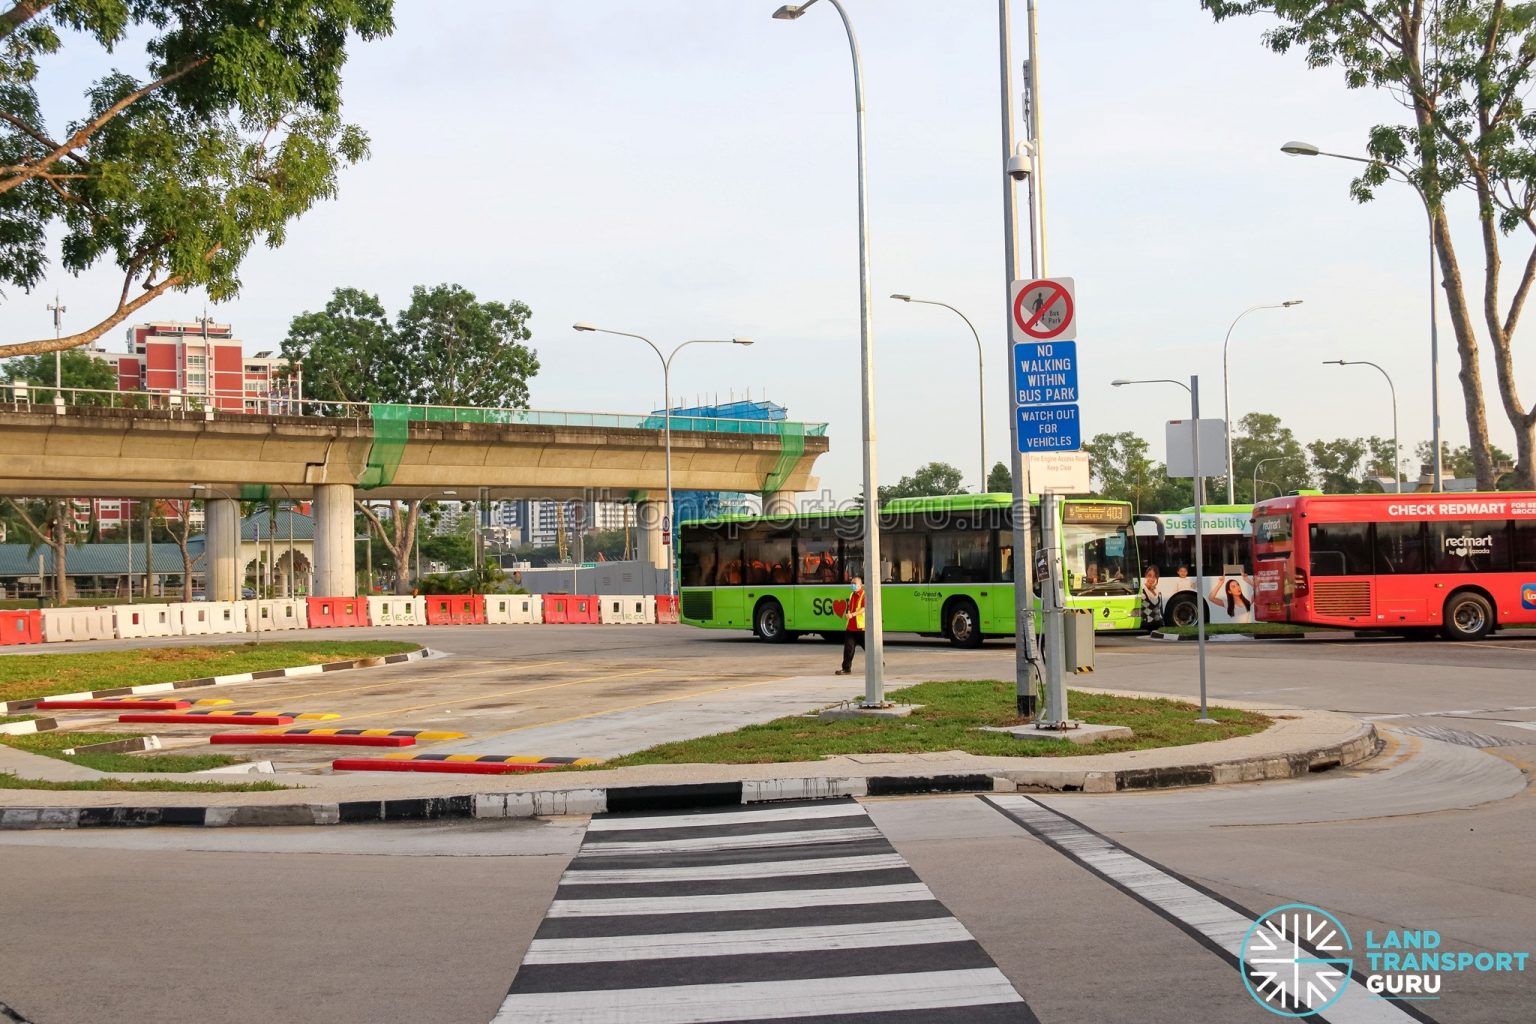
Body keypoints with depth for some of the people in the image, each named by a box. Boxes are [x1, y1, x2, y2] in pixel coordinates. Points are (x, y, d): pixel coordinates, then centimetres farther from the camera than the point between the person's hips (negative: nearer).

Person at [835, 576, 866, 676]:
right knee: (848, 648, -1)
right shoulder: (851, 595, 15)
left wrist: (853, 614, -35)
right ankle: (846, 668, 2)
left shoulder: (864, 595, -10)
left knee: (868, 647, 4)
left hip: (861, 627, -7)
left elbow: (864, 608, -24)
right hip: (850, 627, 7)